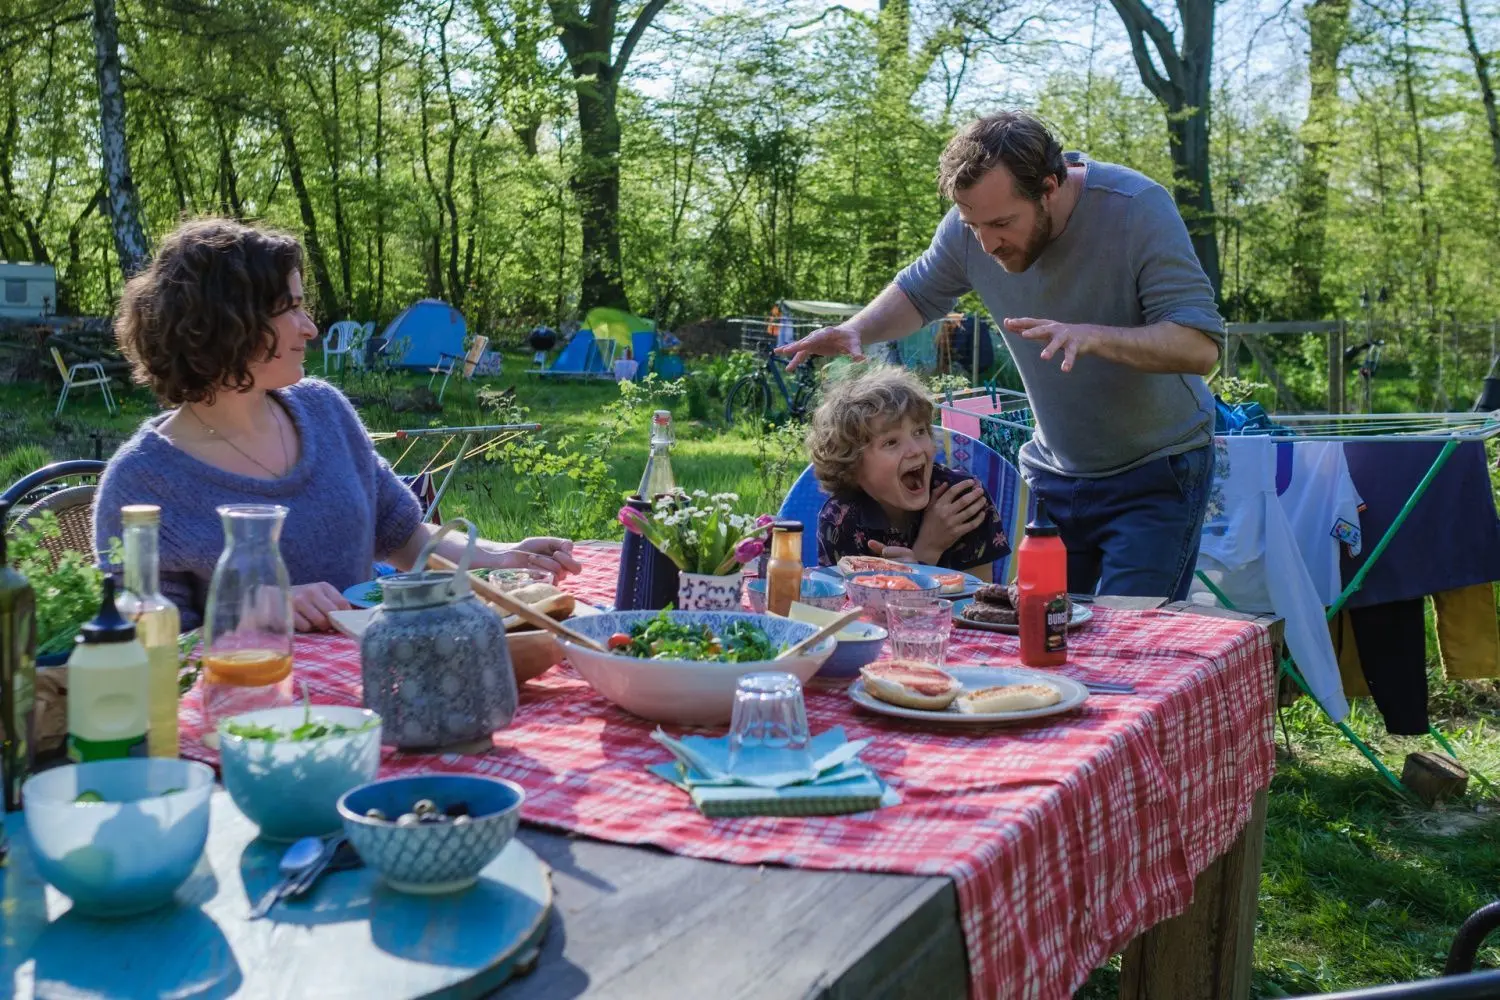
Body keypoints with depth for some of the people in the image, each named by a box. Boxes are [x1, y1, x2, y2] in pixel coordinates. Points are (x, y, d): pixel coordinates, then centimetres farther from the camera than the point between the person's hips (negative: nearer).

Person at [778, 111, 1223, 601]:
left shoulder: (1139, 209, -23)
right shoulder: (974, 217, -9)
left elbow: (1202, 345, -28)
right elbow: (918, 293, 10)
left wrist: (1092, 336, -43)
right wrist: (855, 330, -11)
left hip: (1157, 473, -4)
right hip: (1055, 470, 5)